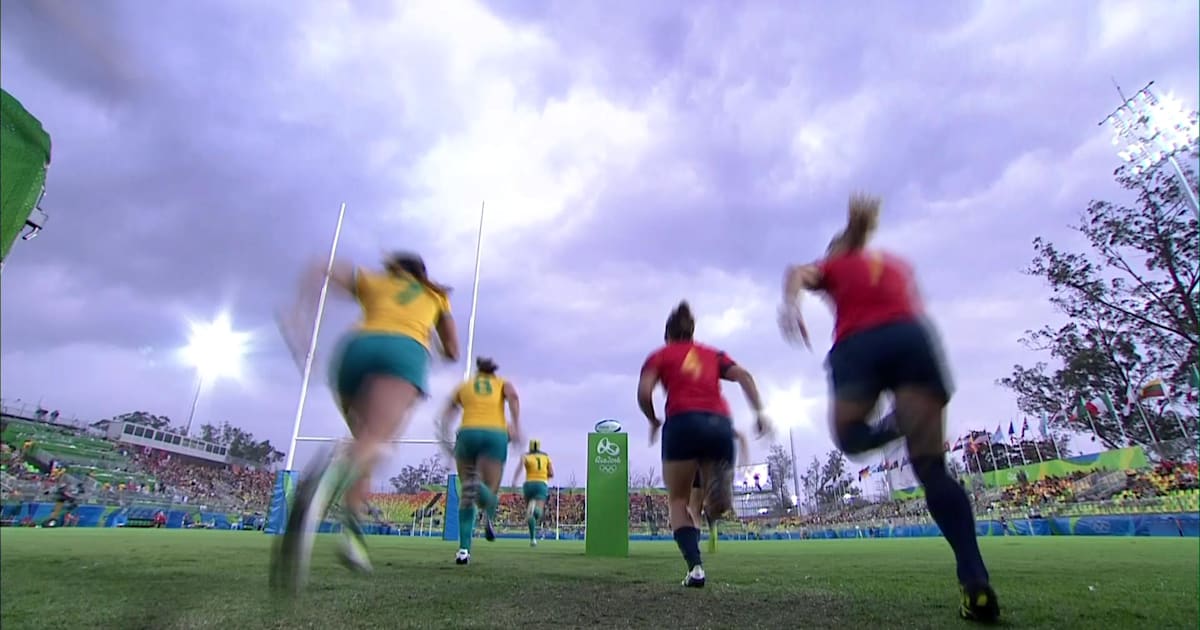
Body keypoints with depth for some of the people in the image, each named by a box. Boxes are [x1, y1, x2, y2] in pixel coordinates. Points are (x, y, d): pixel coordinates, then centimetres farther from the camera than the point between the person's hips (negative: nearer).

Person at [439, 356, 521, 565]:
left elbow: (446, 416, 15)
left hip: (467, 434, 1)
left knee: (467, 494, 14)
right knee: (489, 492, -1)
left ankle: (464, 549, 5)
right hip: (495, 435, -1)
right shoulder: (503, 384, 22)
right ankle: (489, 516, -38)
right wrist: (516, 426, -11)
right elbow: (512, 396, -2)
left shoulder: (464, 386, 25)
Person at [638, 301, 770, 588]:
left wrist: (654, 421, 17)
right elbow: (744, 376, 9)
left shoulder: (660, 356, 18)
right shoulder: (713, 354, 26)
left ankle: (695, 567, -6)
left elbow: (644, 393, 2)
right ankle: (717, 482, -23)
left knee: (678, 501, 11)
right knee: (715, 507, 11)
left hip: (683, 423, -3)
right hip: (720, 425, 3)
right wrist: (759, 412, 2)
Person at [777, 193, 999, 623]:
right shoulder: (896, 263, 34)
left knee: (850, 438, 19)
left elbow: (798, 274, 2)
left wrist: (790, 306, -16)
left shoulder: (832, 266, 25)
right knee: (932, 467, -3)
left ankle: (893, 426, -14)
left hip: (858, 346, -2)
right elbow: (913, 308, 19)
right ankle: (977, 583, -18)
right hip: (913, 339, 2)